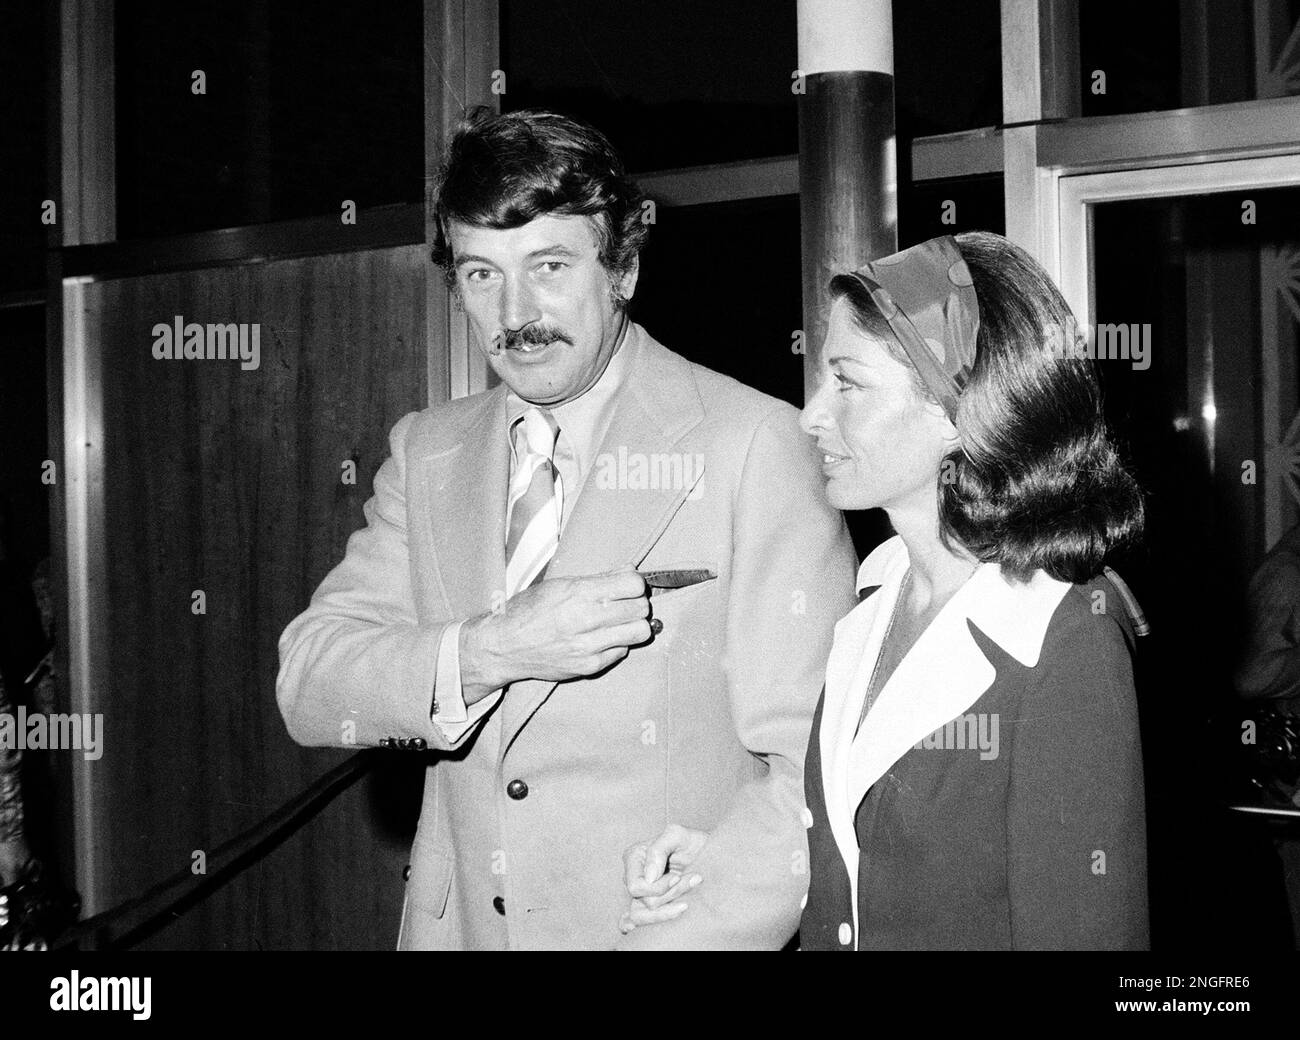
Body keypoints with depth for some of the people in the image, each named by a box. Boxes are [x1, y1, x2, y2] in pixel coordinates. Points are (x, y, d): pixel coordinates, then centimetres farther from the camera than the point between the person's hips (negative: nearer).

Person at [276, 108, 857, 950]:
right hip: (455, 922, 4)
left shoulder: (752, 442, -12)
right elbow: (308, 690, -5)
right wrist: (488, 652, -21)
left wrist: (708, 922, -28)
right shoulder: (427, 452, 4)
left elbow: (816, 759, -15)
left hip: (659, 928, -4)